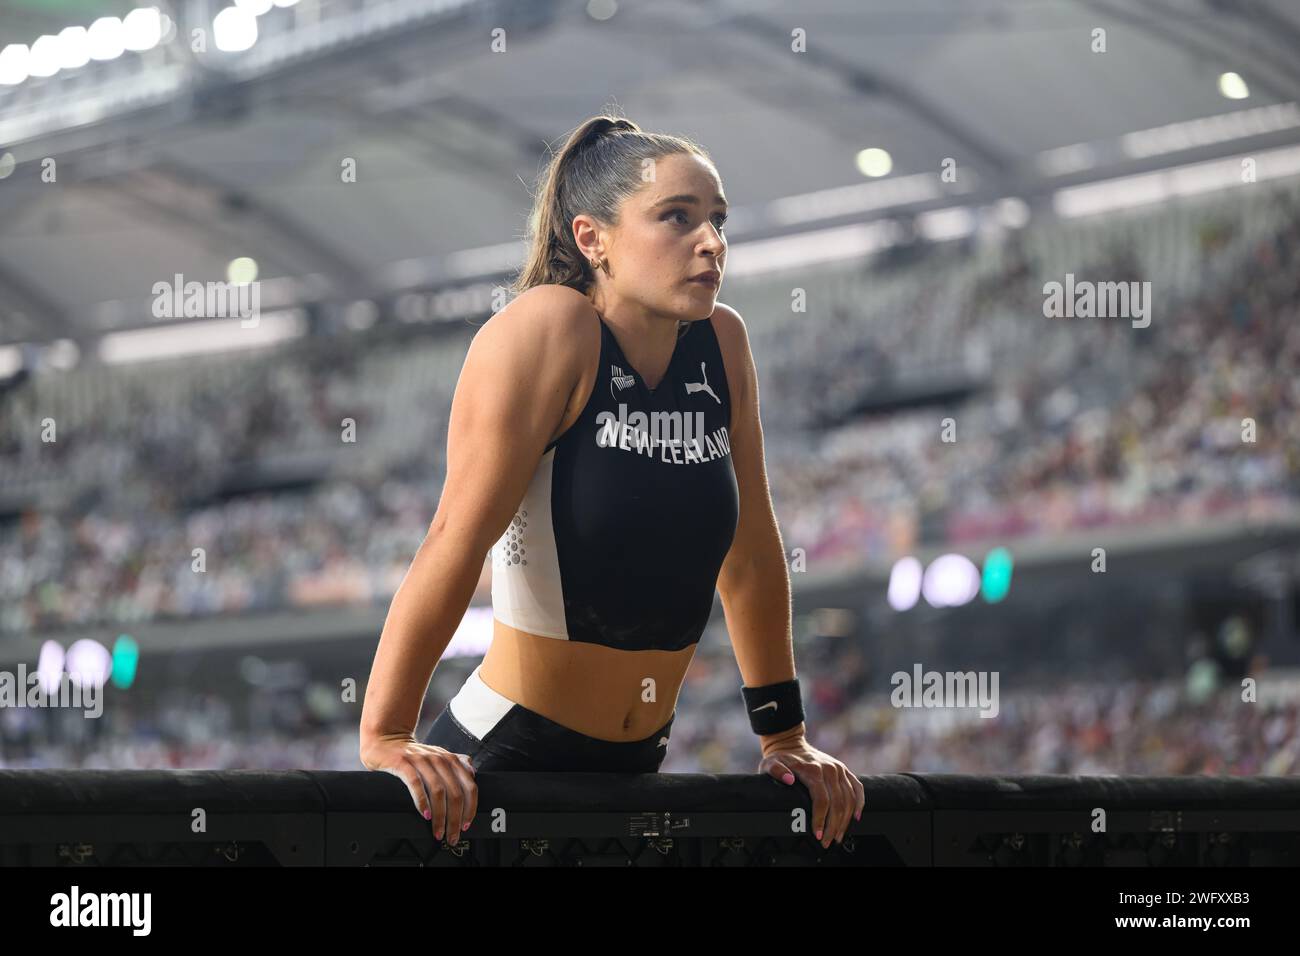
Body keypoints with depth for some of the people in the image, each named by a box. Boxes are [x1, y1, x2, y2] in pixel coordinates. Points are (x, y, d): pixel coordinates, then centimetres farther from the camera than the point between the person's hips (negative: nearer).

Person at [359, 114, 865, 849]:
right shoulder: (548, 328, -15)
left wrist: (786, 736, 13)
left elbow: (752, 552, 9)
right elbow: (459, 538, -20)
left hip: (636, 761, 6)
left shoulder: (721, 343, 2)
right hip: (507, 758, -6)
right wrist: (385, 738, -23)